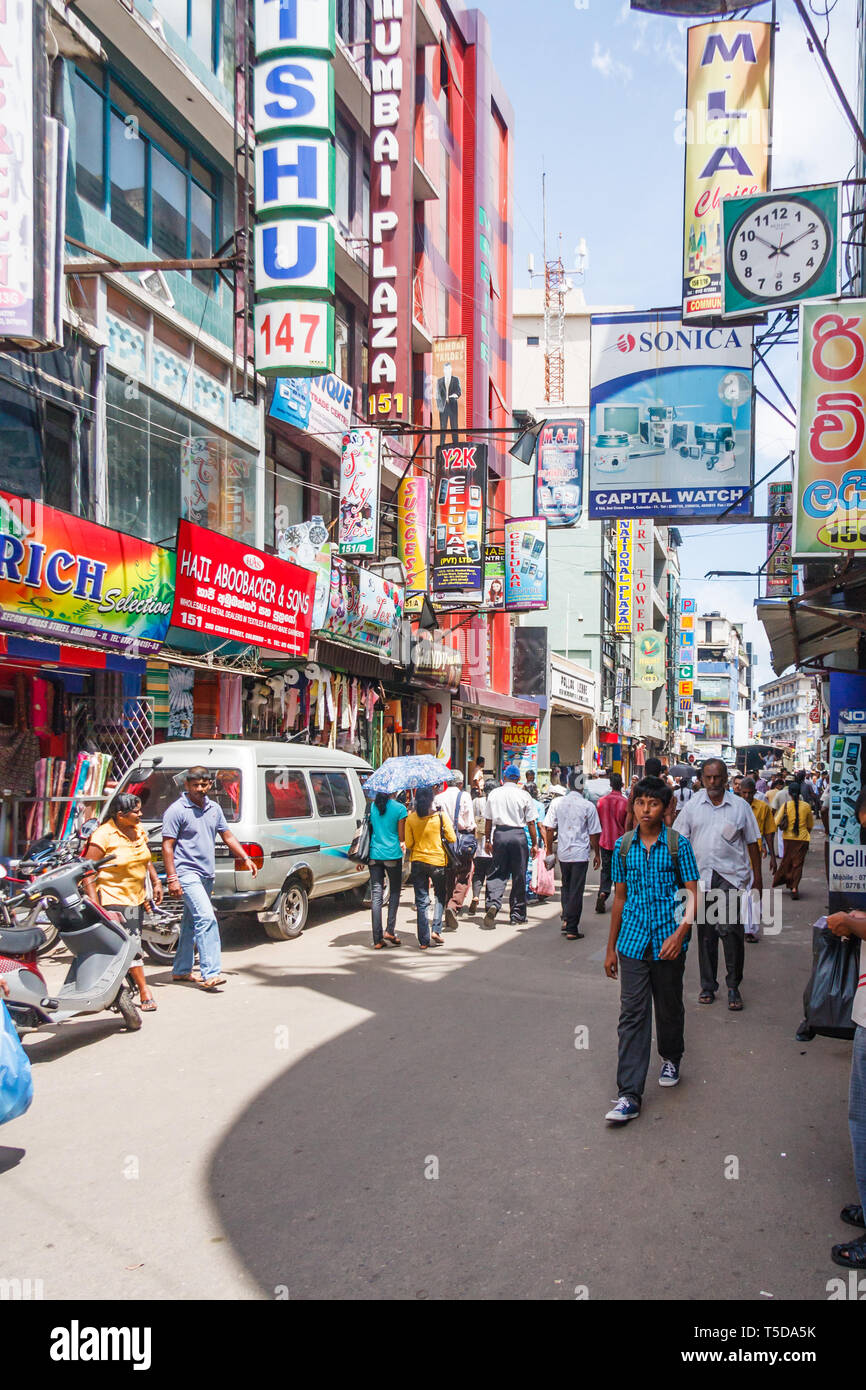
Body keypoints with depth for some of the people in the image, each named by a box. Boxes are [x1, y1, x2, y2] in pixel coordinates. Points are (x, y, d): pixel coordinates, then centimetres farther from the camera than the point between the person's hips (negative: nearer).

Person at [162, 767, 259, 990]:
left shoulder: (214, 808, 12)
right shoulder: (176, 810, -9)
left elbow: (227, 837, 21)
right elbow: (167, 846, -10)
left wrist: (246, 858, 13)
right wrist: (171, 878, -17)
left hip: (207, 874, 8)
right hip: (187, 873, -7)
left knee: (191, 922, 15)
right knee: (206, 919, -19)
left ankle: (181, 970, 26)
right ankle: (210, 973, -20)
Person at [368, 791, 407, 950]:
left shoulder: (371, 807, 1)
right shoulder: (399, 808, -9)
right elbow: (402, 837, -7)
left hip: (374, 855, 3)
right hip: (393, 855, -3)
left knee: (376, 895, 4)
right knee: (394, 891, 15)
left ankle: (377, 939, 3)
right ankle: (390, 930, 6)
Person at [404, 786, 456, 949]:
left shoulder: (410, 818, -5)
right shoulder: (441, 816, -10)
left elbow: (409, 844, -5)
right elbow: (452, 839, -8)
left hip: (417, 861, 1)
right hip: (438, 861, -1)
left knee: (421, 901, 7)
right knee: (439, 896, 19)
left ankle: (424, 940, 5)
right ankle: (436, 930, 4)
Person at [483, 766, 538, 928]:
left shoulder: (494, 793, 4)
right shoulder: (524, 796, -2)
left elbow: (488, 819, 7)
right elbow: (530, 822, -1)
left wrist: (487, 840, 15)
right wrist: (534, 843, 6)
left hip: (499, 834, 2)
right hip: (518, 835, -1)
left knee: (497, 872, 6)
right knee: (519, 875, 7)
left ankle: (493, 903, -19)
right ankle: (517, 914, 14)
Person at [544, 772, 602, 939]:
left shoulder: (556, 803, 0)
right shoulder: (588, 806, -8)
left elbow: (549, 828, 1)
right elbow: (594, 833, -4)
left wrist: (549, 850, 11)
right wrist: (597, 854, 7)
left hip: (563, 852, 3)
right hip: (580, 853, -3)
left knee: (566, 886, 22)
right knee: (576, 890, 2)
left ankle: (566, 919, 13)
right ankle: (572, 929, 4)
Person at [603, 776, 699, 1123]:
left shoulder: (678, 844, -4)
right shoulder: (623, 845, 4)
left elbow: (692, 892, -4)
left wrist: (680, 933, -19)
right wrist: (611, 947, 13)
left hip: (668, 941, -1)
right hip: (632, 940, 2)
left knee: (669, 1006, 15)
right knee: (632, 1014, -2)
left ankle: (671, 1058, 43)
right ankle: (629, 1095, -2)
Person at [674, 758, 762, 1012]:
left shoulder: (740, 806, 4)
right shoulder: (692, 806, 6)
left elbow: (752, 843, 9)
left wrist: (757, 876, 6)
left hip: (732, 876, -2)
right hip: (701, 876, 2)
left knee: (731, 929, -10)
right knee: (705, 932, 8)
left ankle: (733, 987, 2)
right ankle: (708, 985, 20)